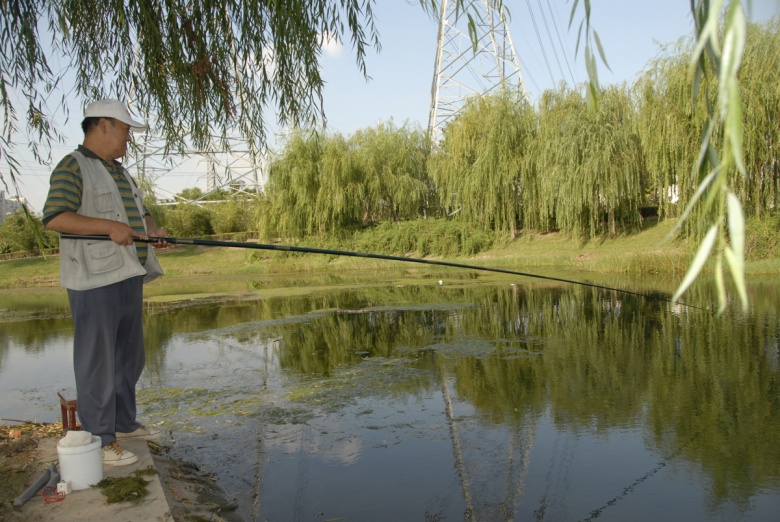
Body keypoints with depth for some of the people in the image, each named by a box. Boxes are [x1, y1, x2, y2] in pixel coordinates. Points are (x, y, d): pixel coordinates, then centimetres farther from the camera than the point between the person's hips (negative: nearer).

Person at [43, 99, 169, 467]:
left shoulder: (120, 171, 19)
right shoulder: (72, 168, -9)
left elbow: (141, 213, 25)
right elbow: (54, 217, -20)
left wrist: (153, 230, 4)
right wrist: (110, 226, -25)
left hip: (128, 277, 10)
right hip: (94, 280, -9)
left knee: (129, 357, 17)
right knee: (97, 362, -2)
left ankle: (124, 423, 32)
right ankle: (100, 440, 8)